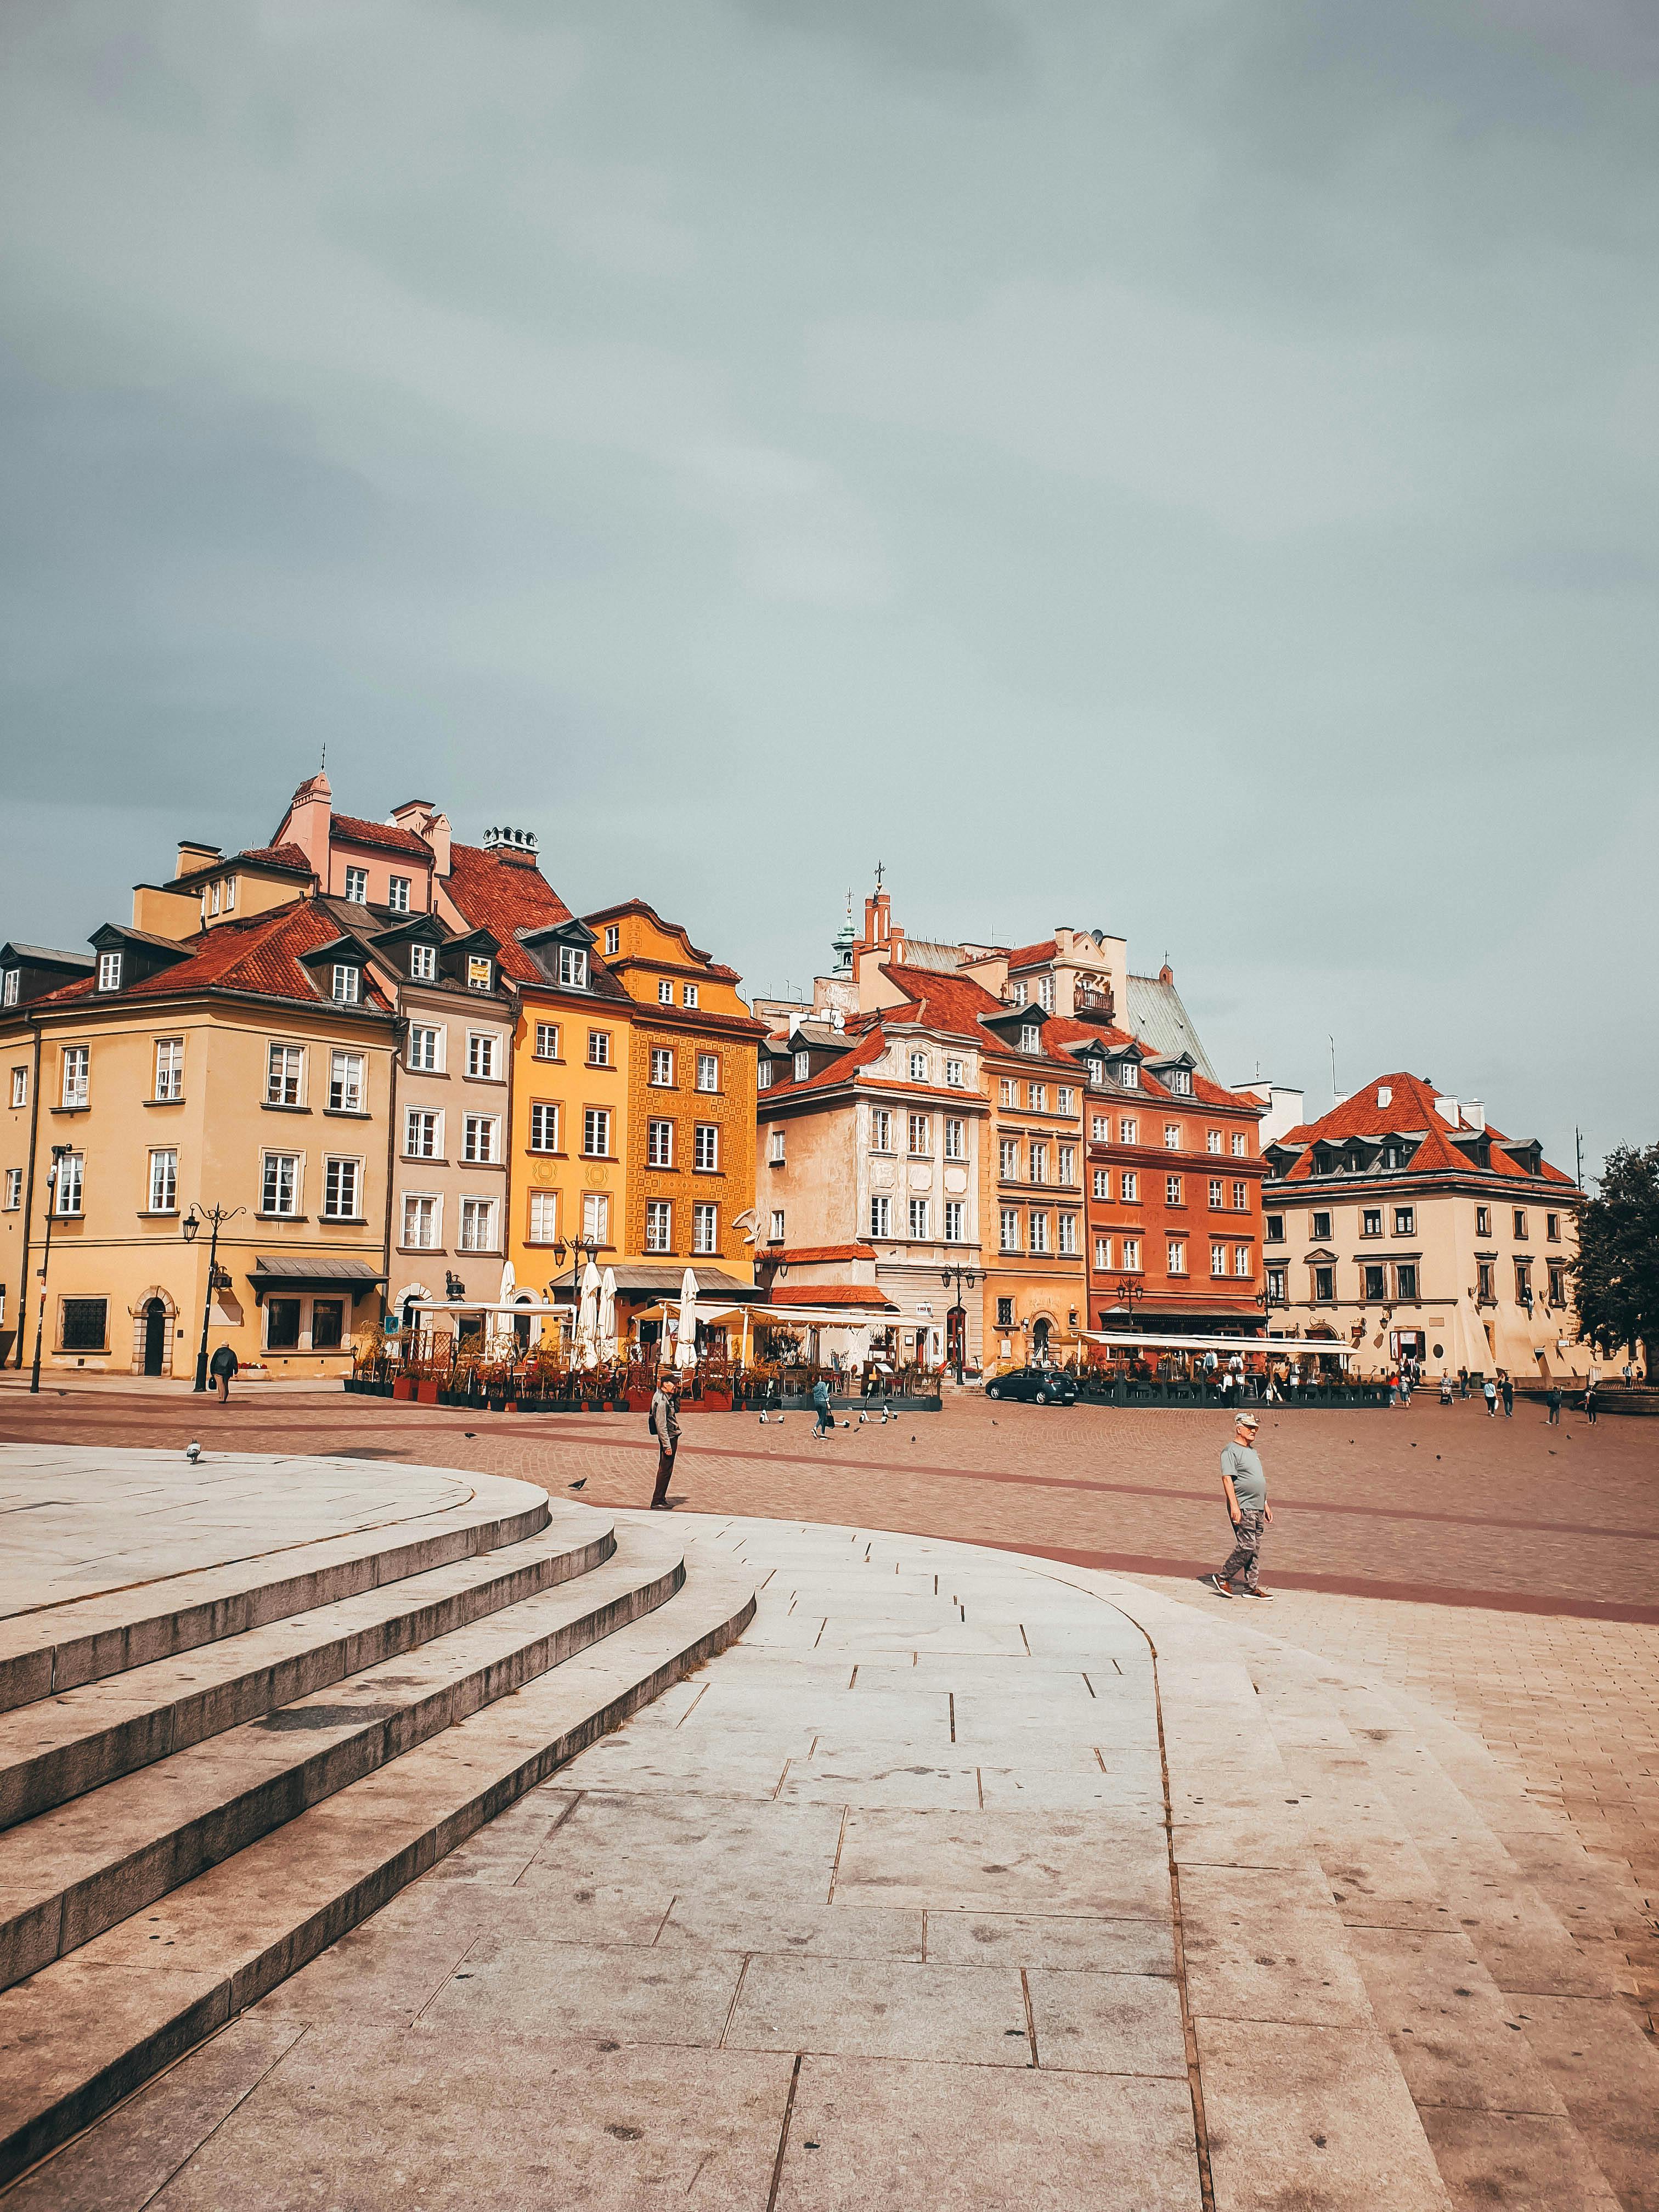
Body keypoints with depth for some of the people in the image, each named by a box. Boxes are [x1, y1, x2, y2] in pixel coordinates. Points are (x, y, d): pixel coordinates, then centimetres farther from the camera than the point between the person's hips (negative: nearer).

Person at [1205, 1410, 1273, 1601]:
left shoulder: (1253, 1451, 20)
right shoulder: (1231, 1451, -9)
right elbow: (1227, 1478, -17)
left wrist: (1265, 1504, 23)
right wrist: (1234, 1506, -24)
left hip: (1257, 1509, 9)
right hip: (1243, 1509, -9)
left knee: (1255, 1549, 8)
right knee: (1247, 1546, -12)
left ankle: (1252, 1587, 12)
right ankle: (1222, 1577, 2)